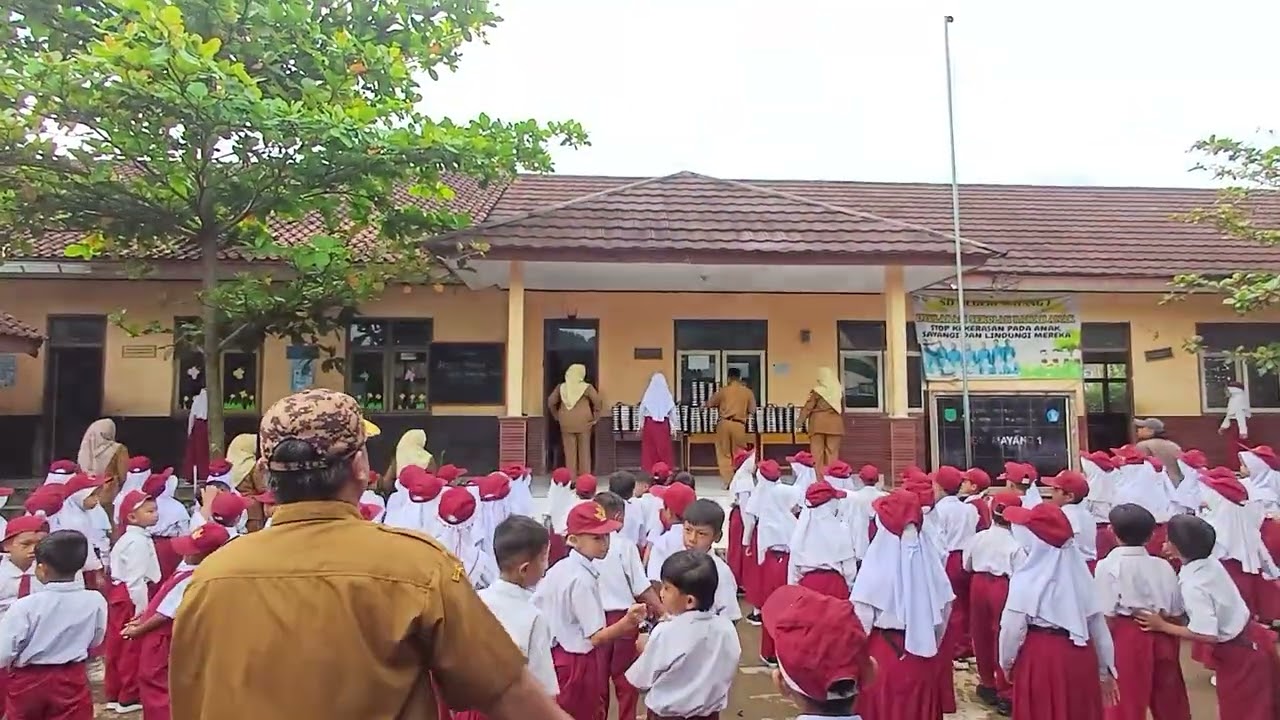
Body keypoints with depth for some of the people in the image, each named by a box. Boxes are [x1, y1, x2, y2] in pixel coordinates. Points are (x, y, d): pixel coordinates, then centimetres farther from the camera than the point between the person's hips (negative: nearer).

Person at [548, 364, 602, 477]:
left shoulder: (561, 387, 2)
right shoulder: (586, 387, -7)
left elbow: (550, 402, 5)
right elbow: (598, 402, -13)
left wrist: (556, 416, 14)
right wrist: (595, 418, -4)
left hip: (566, 423, 2)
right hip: (583, 423, -2)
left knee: (569, 451, 8)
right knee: (584, 451, 7)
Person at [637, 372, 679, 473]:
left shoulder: (648, 394, -4)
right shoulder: (667, 394, -2)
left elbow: (642, 411, -2)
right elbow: (673, 411, 1)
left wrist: (641, 425, 8)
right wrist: (674, 427, 8)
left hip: (649, 423, -1)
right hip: (664, 424, 1)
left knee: (649, 449, 5)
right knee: (664, 449, 7)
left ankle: (649, 471, 6)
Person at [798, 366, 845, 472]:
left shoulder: (817, 391, -7)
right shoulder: (839, 390, 5)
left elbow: (808, 407, -5)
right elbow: (842, 409, 15)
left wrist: (800, 420, 3)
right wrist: (842, 422, 27)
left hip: (818, 423, -3)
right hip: (834, 424, 3)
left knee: (817, 452, 1)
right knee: (833, 452, 5)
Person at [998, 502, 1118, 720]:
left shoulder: (1027, 577, -14)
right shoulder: (1078, 568, -1)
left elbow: (1013, 625, -12)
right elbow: (1097, 620, 6)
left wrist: (1006, 661, 6)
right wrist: (1106, 669, 16)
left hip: (1039, 656, -5)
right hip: (1079, 654, 5)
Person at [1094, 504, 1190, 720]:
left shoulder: (1107, 566, -11)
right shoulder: (1163, 566, 1)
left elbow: (1107, 617, -13)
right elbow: (1176, 613, 4)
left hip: (1126, 638, -5)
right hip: (1161, 638, 5)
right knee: (1169, 700, 21)